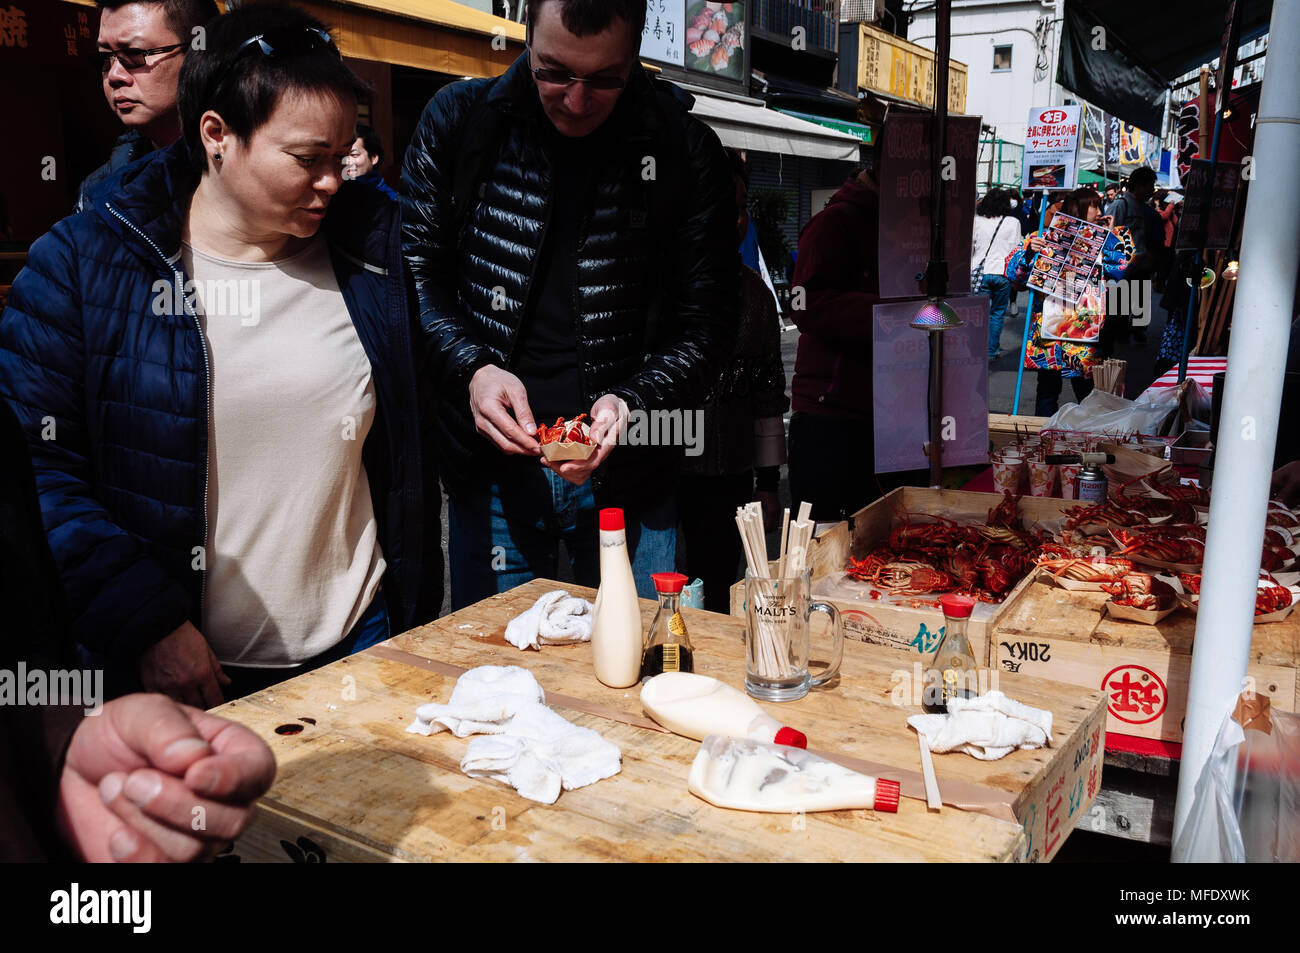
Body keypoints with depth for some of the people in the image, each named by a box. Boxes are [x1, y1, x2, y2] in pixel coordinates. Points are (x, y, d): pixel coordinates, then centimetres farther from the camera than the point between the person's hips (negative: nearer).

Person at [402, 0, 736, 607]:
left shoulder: (685, 151, -3)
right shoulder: (458, 120, 0)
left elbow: (707, 318, -1)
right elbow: (415, 268, 4)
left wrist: (634, 401, -17)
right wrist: (470, 367, -13)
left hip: (630, 473, 0)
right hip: (490, 463, 1)